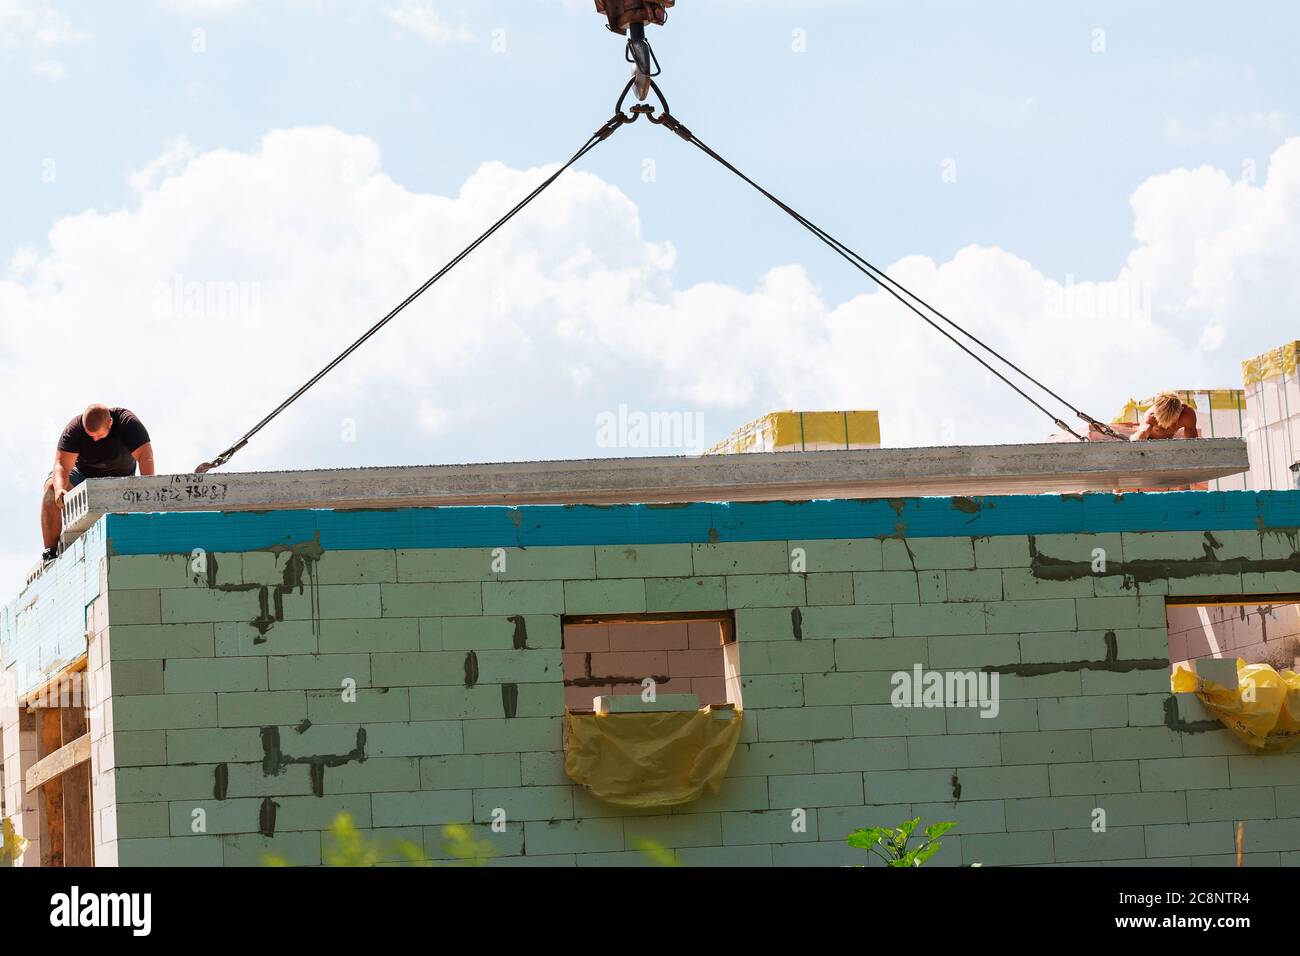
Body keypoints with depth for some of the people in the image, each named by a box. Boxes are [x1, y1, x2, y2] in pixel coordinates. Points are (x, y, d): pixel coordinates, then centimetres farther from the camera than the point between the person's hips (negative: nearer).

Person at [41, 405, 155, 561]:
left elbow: (145, 456, -39)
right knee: (51, 488, -26)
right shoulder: (74, 429, -28)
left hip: (120, 477, 0)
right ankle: (50, 552, -28)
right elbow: (61, 464, -34)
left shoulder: (128, 423, -30)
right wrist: (60, 488, -55)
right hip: (82, 474, 0)